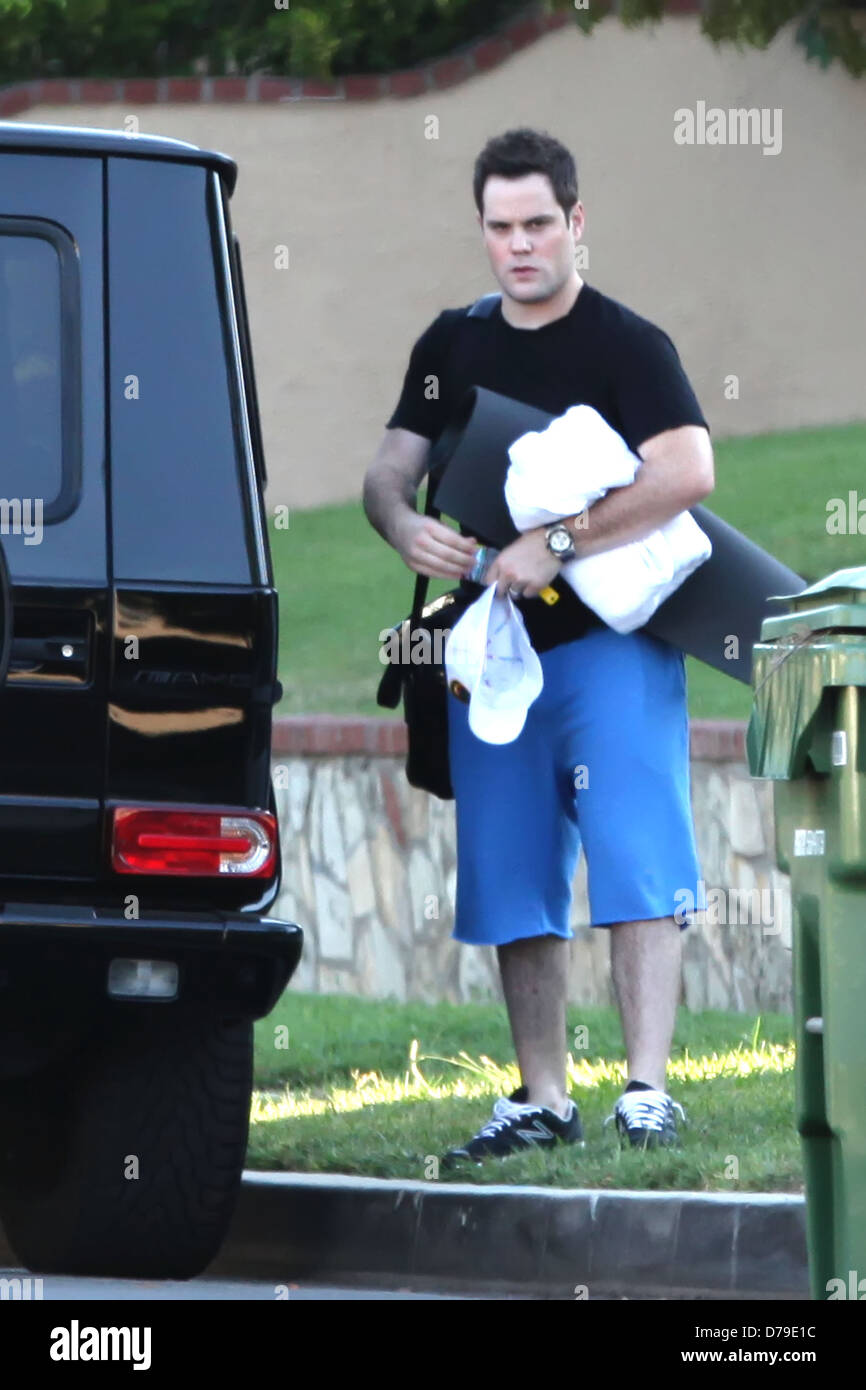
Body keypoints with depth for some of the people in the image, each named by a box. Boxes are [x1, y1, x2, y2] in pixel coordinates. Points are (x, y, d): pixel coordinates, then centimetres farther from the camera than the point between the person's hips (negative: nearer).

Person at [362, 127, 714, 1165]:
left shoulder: (627, 345, -5)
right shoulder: (454, 346, 14)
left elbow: (687, 470, -19)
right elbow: (389, 469, 13)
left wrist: (554, 548, -23)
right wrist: (404, 525, -11)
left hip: (610, 642, -6)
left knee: (634, 868, -11)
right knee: (512, 885, 7)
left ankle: (647, 1091, -13)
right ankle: (541, 1099, 14)